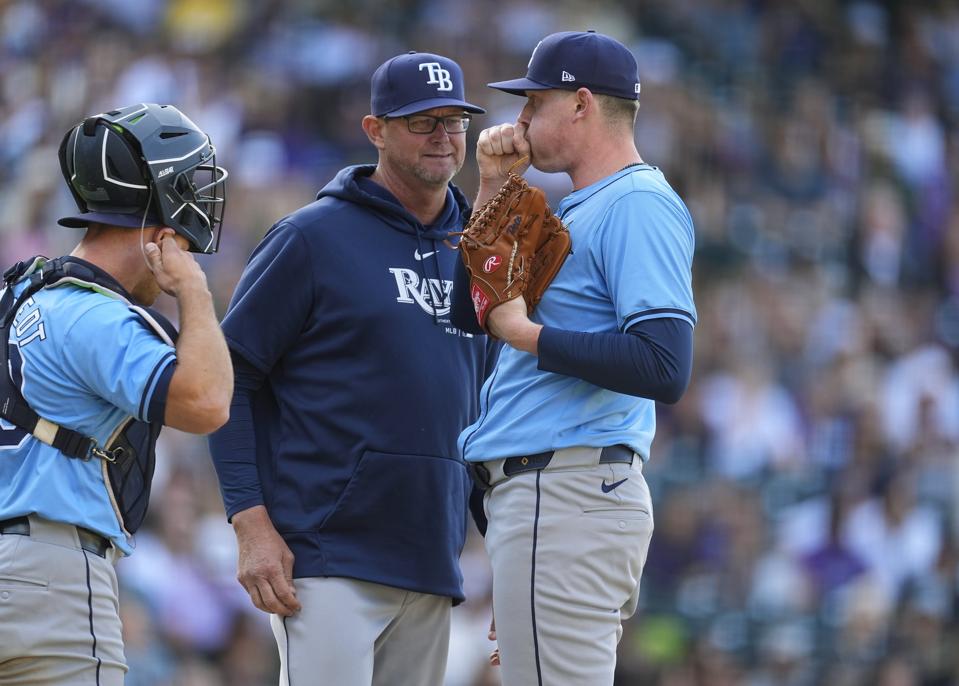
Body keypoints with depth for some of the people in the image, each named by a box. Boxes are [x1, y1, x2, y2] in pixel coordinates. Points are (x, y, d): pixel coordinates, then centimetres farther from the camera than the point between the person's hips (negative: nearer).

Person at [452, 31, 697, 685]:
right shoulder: (579, 211, 21)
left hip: (569, 500, -11)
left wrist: (527, 334, -15)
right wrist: (494, 188, 18)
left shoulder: (639, 206, -10)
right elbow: (471, 308, 28)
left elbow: (665, 368, -21)